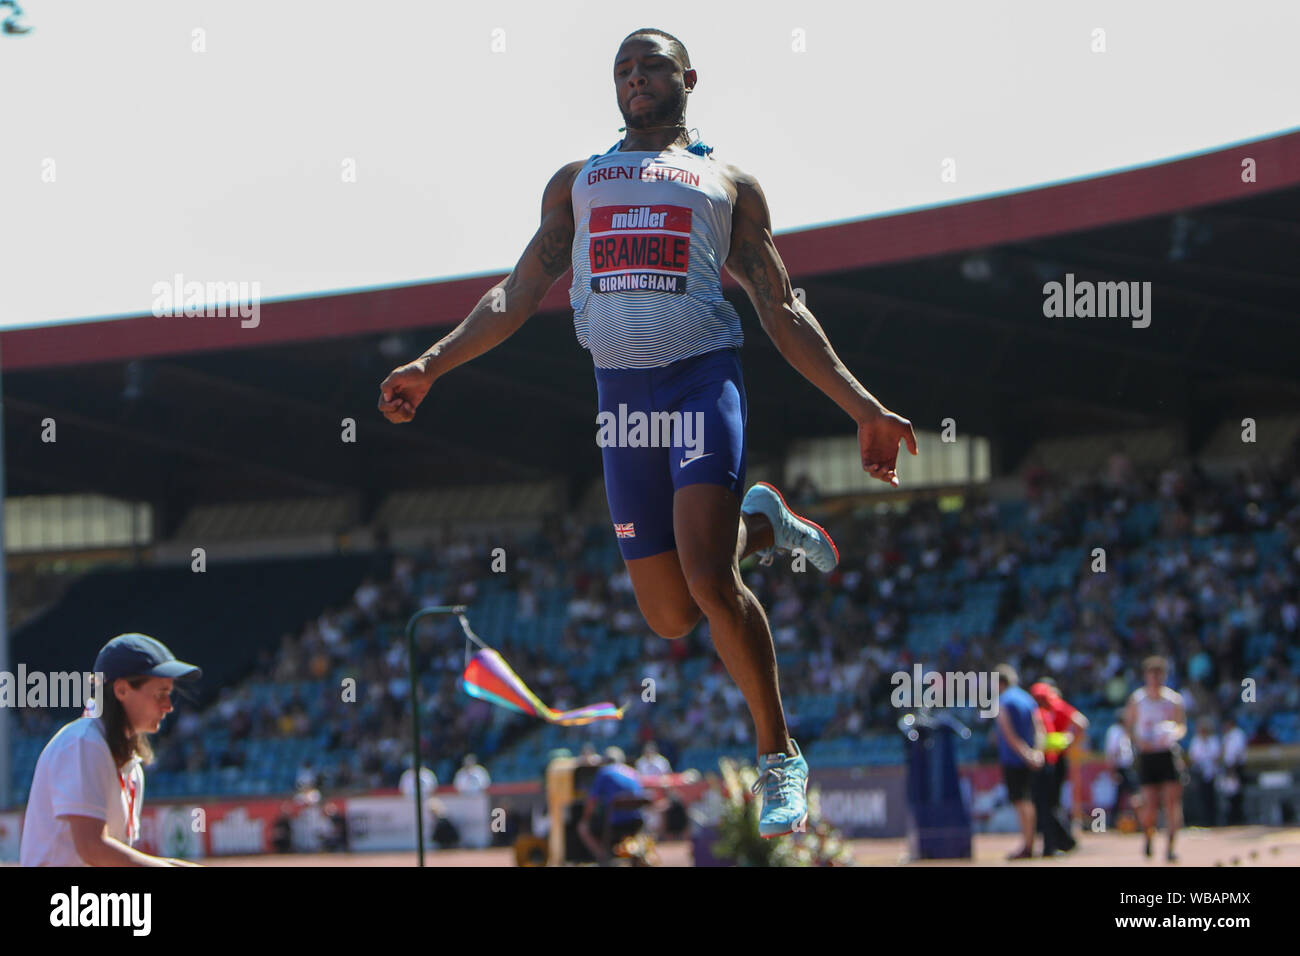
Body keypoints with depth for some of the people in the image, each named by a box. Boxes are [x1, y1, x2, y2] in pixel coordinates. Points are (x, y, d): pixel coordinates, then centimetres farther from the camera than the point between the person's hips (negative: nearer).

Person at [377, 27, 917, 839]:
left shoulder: (730, 183, 14)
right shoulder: (577, 181, 22)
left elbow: (783, 311, 12)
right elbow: (518, 296, 19)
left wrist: (862, 408, 3)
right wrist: (430, 366, 6)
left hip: (704, 379, -3)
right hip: (620, 393, 3)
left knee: (709, 580, -21)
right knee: (668, 617, 1)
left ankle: (780, 759, -5)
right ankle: (757, 523, 33)